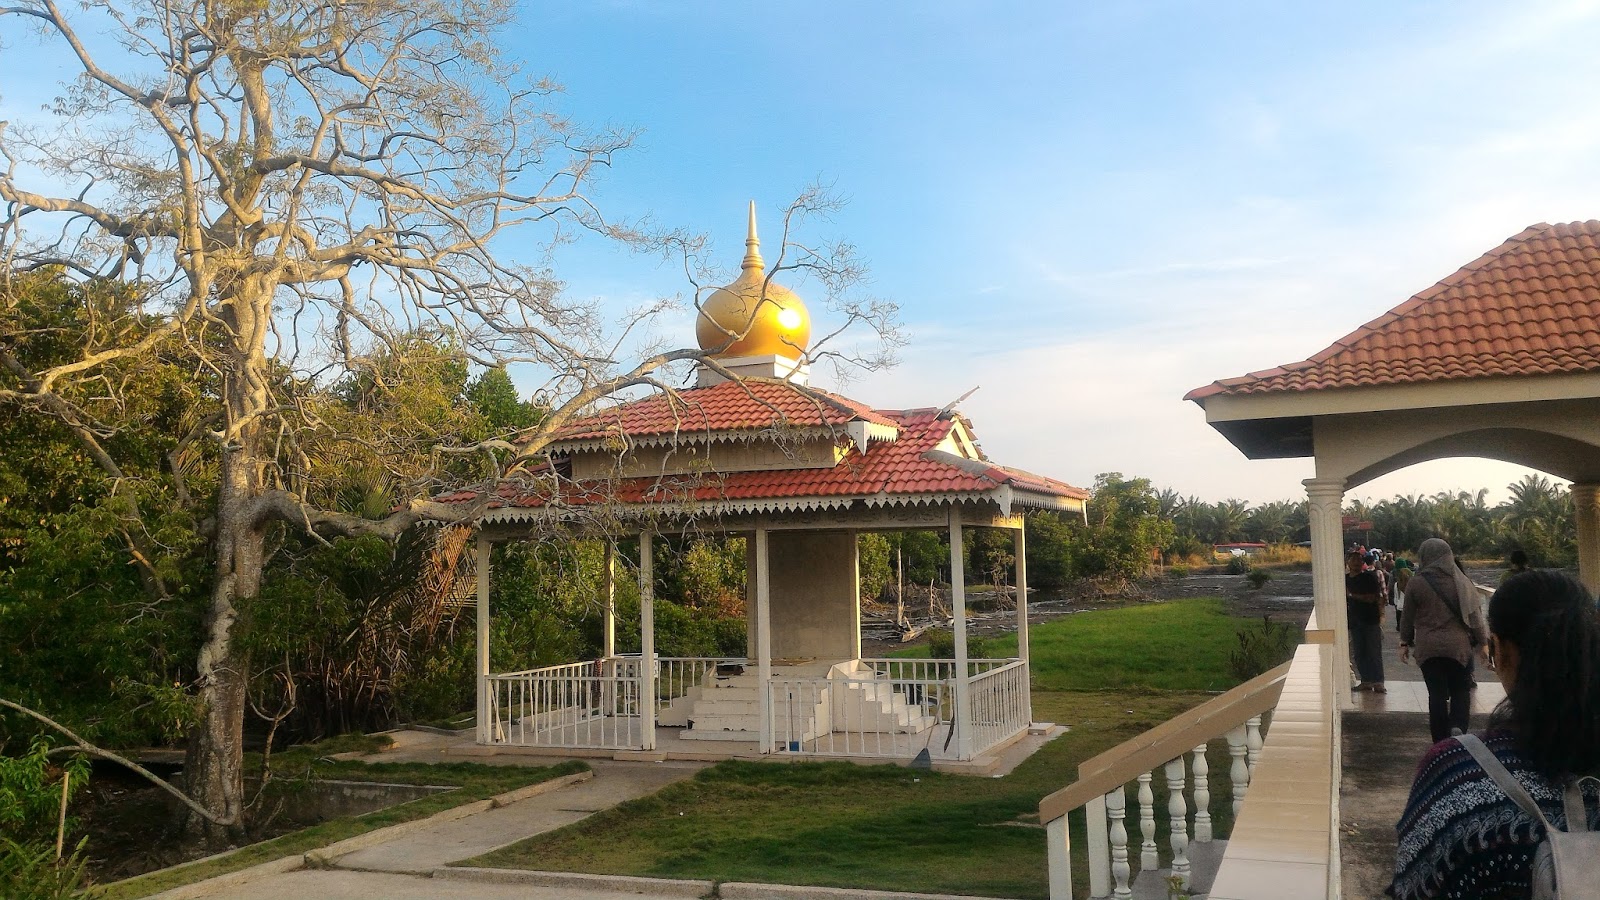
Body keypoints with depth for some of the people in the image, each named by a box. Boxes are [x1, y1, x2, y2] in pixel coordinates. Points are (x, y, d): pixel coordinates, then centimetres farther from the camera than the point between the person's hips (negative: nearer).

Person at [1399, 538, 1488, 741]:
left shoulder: (1416, 583, -5)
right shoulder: (1460, 582, -3)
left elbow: (1407, 617, 1)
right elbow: (1474, 614, 0)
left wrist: (1405, 643, 13)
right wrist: (1483, 642, 9)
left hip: (1427, 648, 0)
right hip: (1458, 646, 0)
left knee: (1437, 694, 5)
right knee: (1460, 690, 12)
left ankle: (1441, 741, 8)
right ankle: (1457, 727, -12)